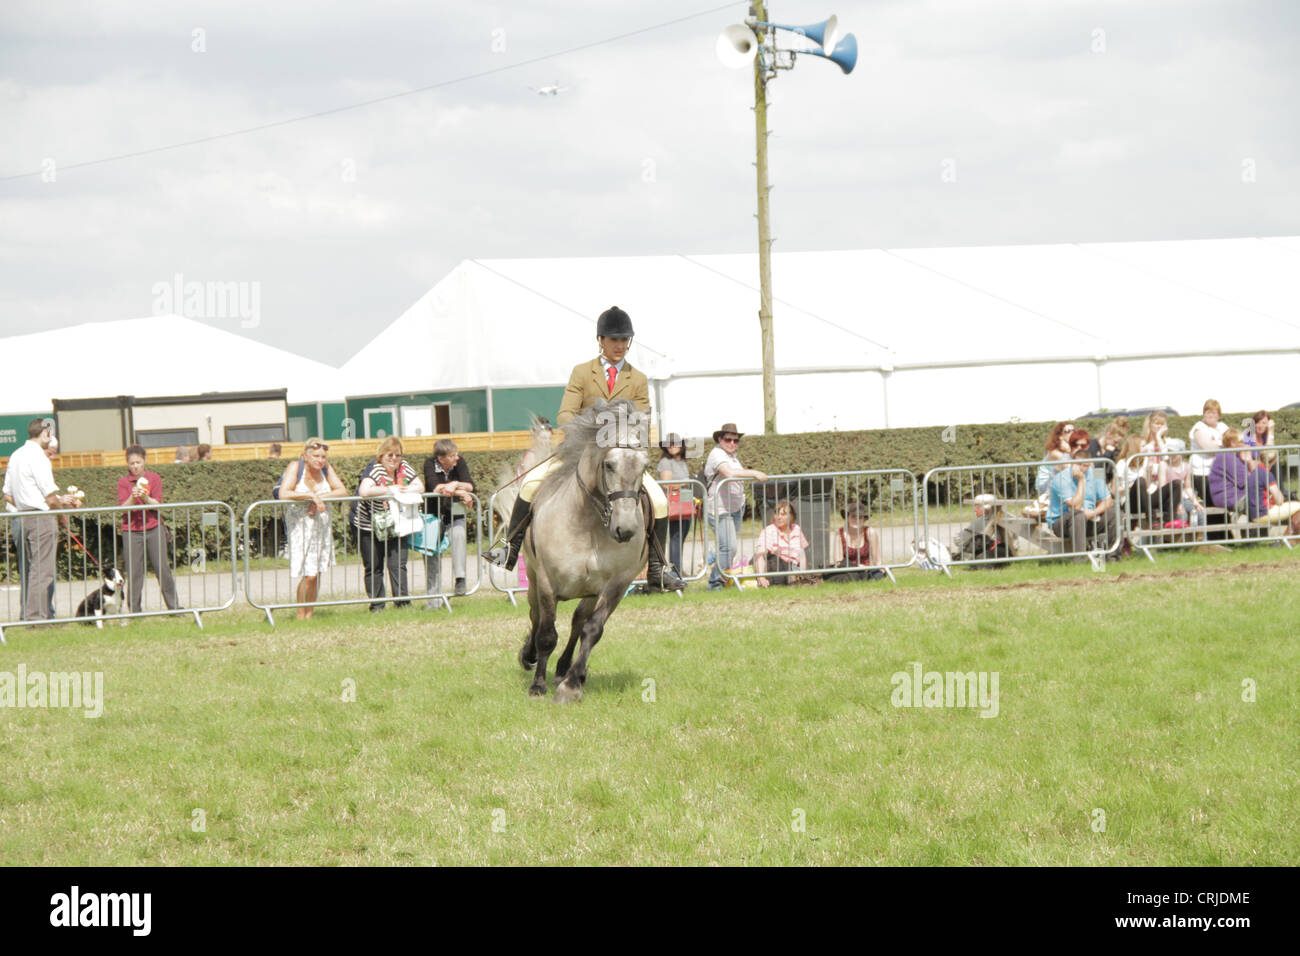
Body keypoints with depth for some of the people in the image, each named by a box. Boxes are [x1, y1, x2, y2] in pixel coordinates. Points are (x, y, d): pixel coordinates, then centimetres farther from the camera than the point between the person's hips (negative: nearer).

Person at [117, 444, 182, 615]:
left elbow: (157, 504, -2)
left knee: (162, 568, -1)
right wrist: (133, 497, -22)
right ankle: (135, 612, 1)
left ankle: (174, 606, 6)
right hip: (131, 532, -1)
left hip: (154, 529, 1)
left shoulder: (154, 478, 6)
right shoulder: (123, 482, 4)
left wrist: (145, 497, -19)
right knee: (133, 572, -4)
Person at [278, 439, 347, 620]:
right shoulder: (295, 467, -11)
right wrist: (310, 496, -24)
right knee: (309, 574, -11)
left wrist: (319, 497, -16)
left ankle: (310, 614, 14)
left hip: (321, 522, 5)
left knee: (317, 572, 5)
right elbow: (283, 494, -24)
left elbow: (342, 491, -2)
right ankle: (301, 615, 2)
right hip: (301, 524, -5)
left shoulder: (326, 468, 3)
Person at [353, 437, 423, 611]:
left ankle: (402, 600, -4)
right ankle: (376, 605, 8)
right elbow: (364, 491, -32)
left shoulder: (404, 467, 2)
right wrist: (390, 490, -22)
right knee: (374, 567, 3)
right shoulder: (374, 469, -15)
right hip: (369, 527, -4)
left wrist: (398, 493, -18)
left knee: (398, 564, -4)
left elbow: (420, 487, -2)